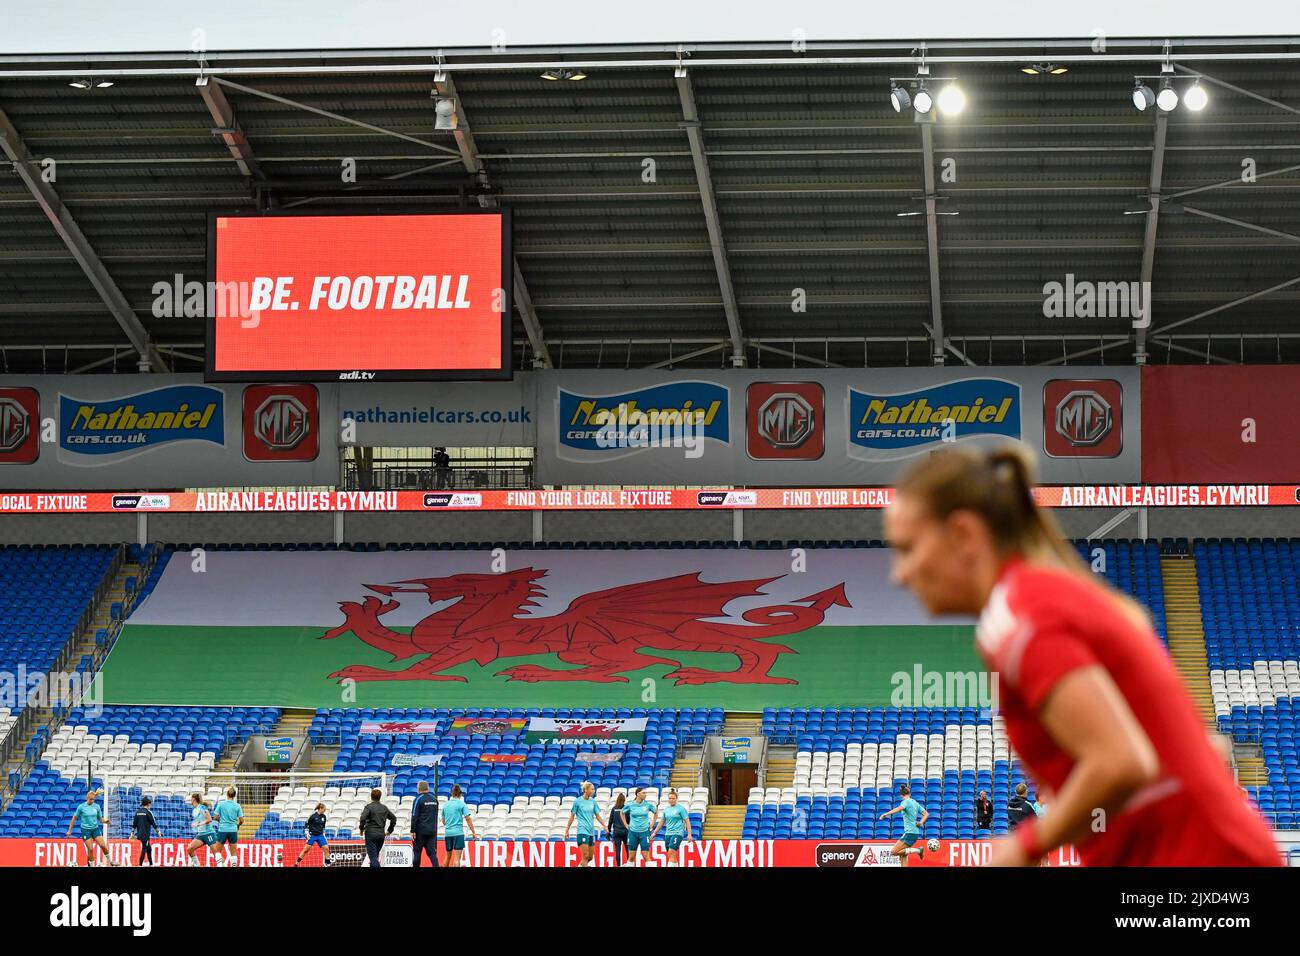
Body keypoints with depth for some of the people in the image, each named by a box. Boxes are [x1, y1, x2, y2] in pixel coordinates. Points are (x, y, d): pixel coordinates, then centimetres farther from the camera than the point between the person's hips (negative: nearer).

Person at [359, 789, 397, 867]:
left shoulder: (369, 807, -6)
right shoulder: (384, 808, 11)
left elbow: (363, 818, -22)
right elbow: (394, 818, 18)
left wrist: (361, 828, -8)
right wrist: (389, 830, 22)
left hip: (370, 834, -5)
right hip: (381, 834, 5)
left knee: (373, 857, -8)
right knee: (375, 856, 19)